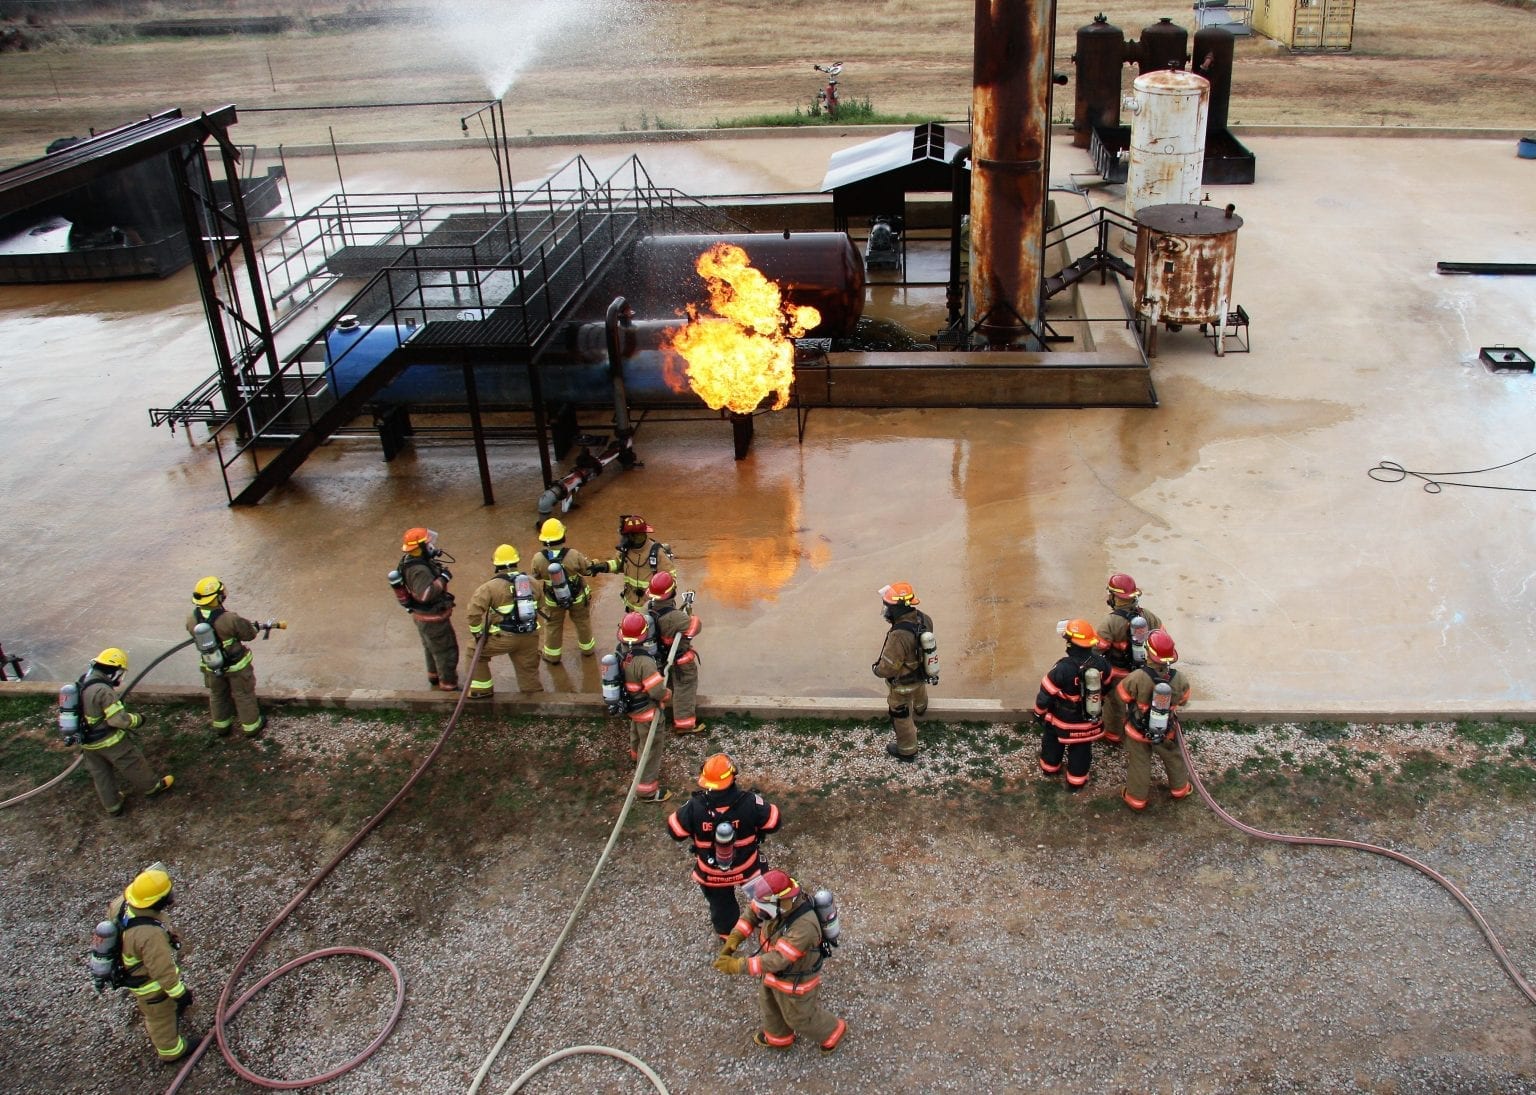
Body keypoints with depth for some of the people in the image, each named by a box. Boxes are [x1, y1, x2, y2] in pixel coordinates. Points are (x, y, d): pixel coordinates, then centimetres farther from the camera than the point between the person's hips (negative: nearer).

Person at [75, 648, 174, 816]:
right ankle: (151, 788, 33)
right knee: (132, 764, 14)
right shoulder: (103, 690, -28)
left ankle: (112, 805, 32)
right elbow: (119, 719, -27)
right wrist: (137, 719, -10)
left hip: (88, 744, 8)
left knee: (100, 774, 19)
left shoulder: (82, 684, 2)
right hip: (110, 741, -8)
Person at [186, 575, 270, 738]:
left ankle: (221, 725, 46)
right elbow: (250, 634, -20)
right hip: (236, 666, -4)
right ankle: (251, 726, 34)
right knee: (244, 695, 17)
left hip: (212, 667, 4)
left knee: (217, 695, 27)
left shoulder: (192, 621, -18)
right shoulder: (230, 620, -33)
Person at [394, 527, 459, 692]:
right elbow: (426, 593, -45)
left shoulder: (409, 560, -5)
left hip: (423, 615, 10)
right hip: (432, 618, -10)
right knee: (447, 652, 6)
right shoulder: (419, 570, -35)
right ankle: (449, 686, 18)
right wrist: (443, 579, -34)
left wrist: (434, 558, -3)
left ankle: (434, 676, 49)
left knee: (432, 647, 29)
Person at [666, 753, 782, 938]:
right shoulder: (750, 802, -32)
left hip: (711, 873, 1)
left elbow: (675, 831, -15)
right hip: (747, 868, 0)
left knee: (720, 903, 31)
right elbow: (774, 822, -17)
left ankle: (727, 934, 56)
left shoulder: (694, 807, -31)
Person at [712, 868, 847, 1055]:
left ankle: (832, 1032, 50)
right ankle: (779, 1038, 60)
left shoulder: (803, 927, -44)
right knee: (769, 1005, 30)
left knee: (800, 1017, 21)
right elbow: (752, 913, -5)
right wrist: (734, 938, -19)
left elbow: (777, 960, -40)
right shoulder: (777, 902, -23)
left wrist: (737, 966, -39)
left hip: (795, 981, -7)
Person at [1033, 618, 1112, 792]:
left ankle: (1050, 767, 49)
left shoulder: (1063, 669, -32)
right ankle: (1076, 781, 37)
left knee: (1052, 744, 27)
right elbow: (1106, 686, 2)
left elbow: (1044, 695, -22)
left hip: (1064, 722, -2)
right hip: (1090, 721, 2)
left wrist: (1039, 714, -3)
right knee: (1081, 751, 22)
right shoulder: (1101, 663, -19)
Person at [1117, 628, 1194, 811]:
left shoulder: (1137, 678, -33)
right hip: (1167, 732, 2)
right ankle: (1179, 789, 50)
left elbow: (1123, 695, -14)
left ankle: (1136, 798, 37)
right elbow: (1183, 700, -3)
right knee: (1174, 759, 28)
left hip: (1139, 731, -2)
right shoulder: (1179, 679, -22)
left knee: (1139, 764, 19)